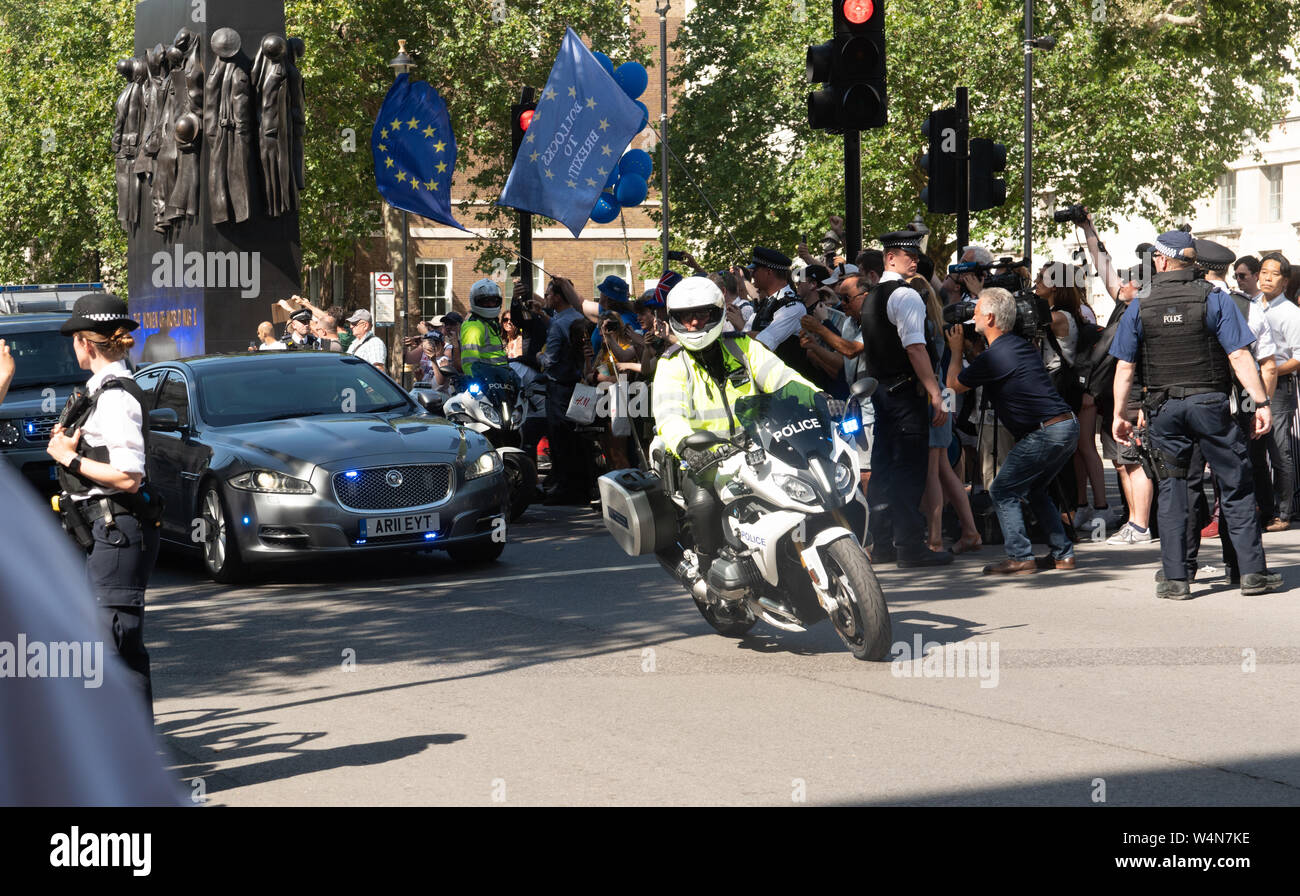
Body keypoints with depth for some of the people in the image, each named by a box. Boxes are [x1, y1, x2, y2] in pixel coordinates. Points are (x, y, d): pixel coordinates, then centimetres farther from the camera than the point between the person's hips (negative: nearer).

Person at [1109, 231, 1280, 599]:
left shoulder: (1139, 308, 1)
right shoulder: (1214, 299, -3)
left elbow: (1124, 366, 2)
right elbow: (1239, 355, -8)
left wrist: (1119, 414, 10)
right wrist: (1261, 402, -6)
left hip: (1163, 407, 1)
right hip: (1210, 403, -1)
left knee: (1171, 491, 7)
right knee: (1236, 486, 6)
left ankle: (1175, 578, 4)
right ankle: (1252, 572, 4)